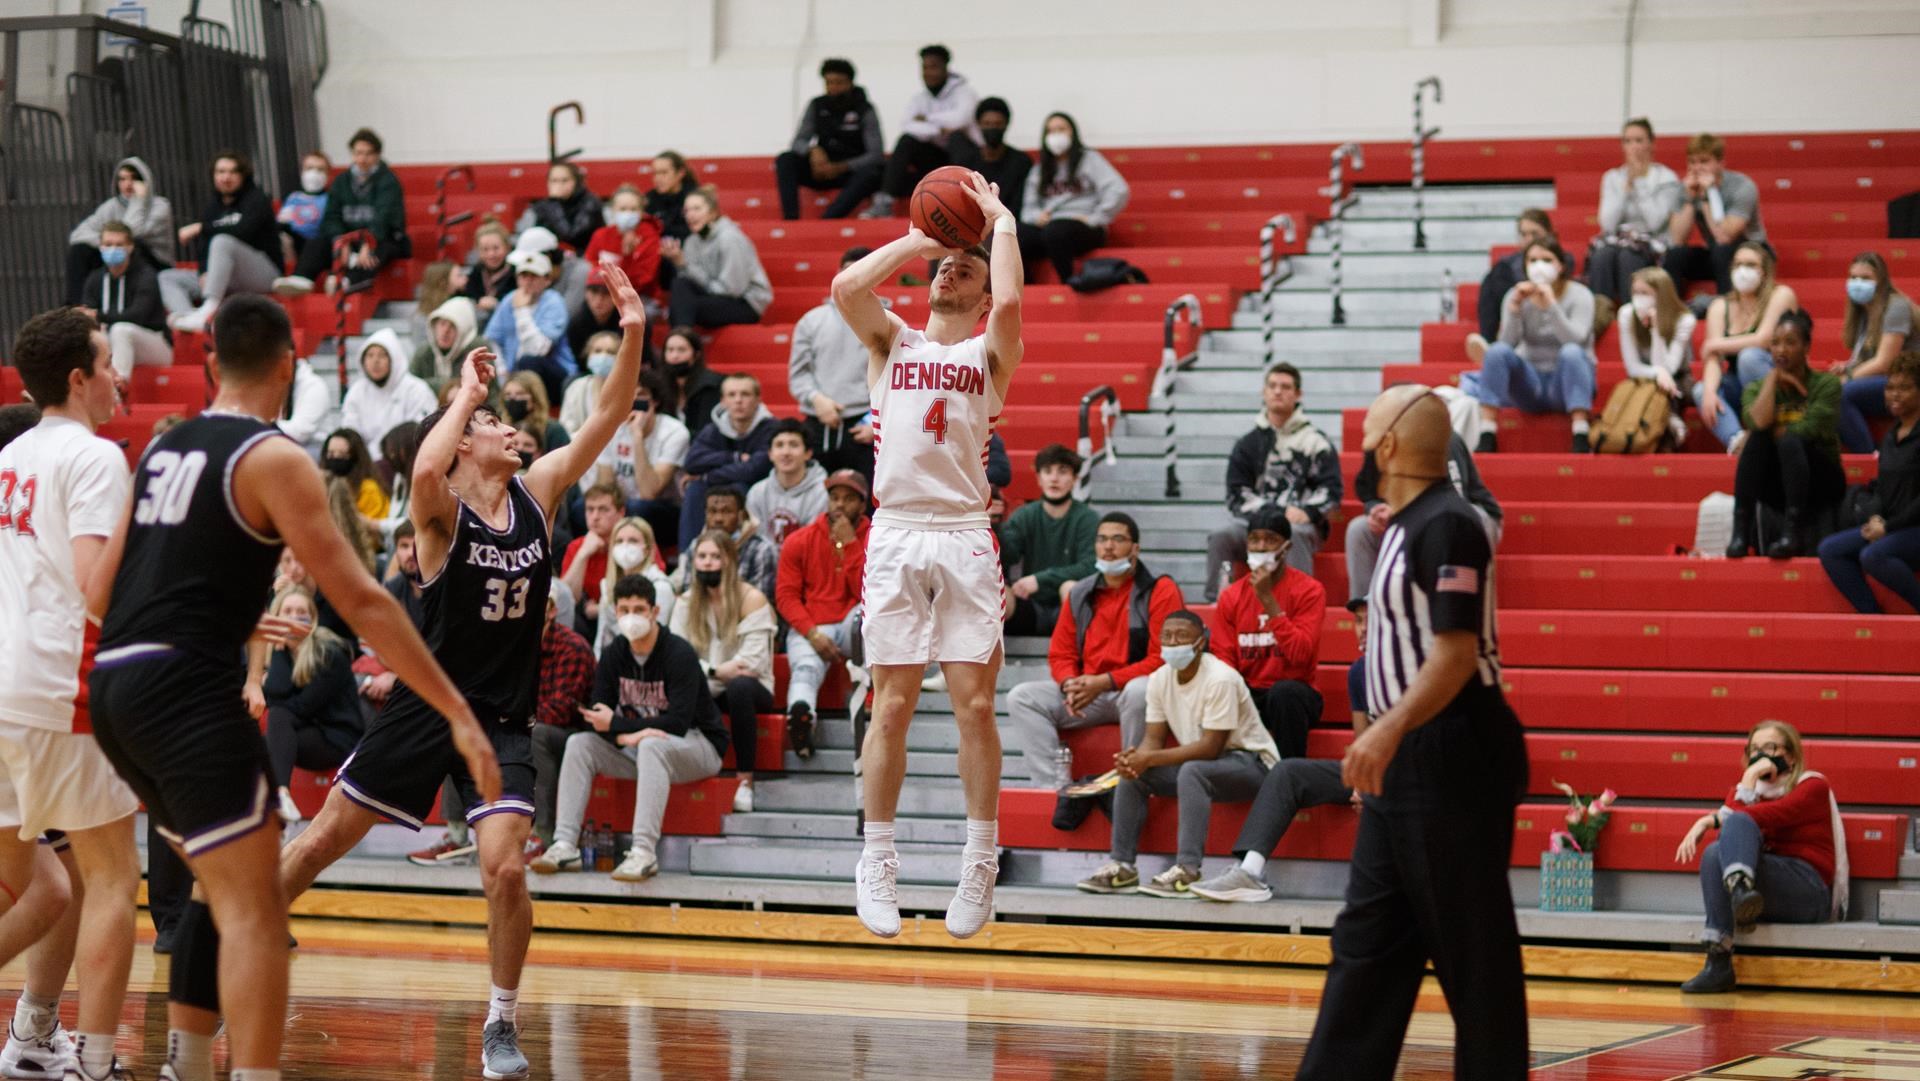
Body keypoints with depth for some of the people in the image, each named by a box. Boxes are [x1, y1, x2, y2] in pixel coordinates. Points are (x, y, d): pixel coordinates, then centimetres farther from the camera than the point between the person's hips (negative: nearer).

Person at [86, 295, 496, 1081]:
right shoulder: (271, 458, -6)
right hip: (189, 690, -8)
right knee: (253, 908, -10)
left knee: (223, 890, 21)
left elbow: (101, 594, 21)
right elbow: (360, 601, -11)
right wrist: (457, 713, -10)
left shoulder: (163, 449, 16)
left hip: (116, 687, 8)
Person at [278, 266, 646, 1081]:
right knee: (320, 842, 5)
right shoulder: (442, 510, -11)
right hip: (425, 704, -2)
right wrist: (466, 393, -23)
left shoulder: (537, 493, 2)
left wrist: (632, 339, -17)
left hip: (502, 719, 2)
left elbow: (604, 423, -5)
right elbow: (424, 469, -36)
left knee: (505, 870, -14)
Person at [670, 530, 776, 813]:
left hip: (748, 687, -3)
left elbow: (753, 662, -12)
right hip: (705, 691, 3)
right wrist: (715, 672, -19)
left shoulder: (751, 598, -4)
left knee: (739, 687, -40)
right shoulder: (687, 602, 8)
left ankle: (745, 780, -34)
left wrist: (712, 671, -13)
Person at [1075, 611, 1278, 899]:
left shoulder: (1219, 679, -23)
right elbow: (1154, 738, 0)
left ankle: (1187, 871, -37)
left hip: (1251, 763, -8)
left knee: (1191, 771, -36)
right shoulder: (1159, 679, -1)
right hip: (1200, 761, 8)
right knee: (1131, 772, -8)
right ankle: (1122, 865, -7)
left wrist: (1150, 758, -30)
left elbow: (1210, 747, -27)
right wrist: (1137, 759, -25)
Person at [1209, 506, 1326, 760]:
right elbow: (1223, 659, 6)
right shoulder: (1231, 596, 8)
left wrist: (1268, 599, -19)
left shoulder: (1308, 590, -4)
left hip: (1292, 696, -3)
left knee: (1284, 692, -37)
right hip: (1247, 696, 3)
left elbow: (1300, 654, -15)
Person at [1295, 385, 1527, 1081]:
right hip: (1407, 763, 10)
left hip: (1452, 760, -10)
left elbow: (1458, 652, -23)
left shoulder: (1446, 524, -15)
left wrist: (1390, 730, -33)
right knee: (1367, 943, 10)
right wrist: (1385, 739, 26)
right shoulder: (1407, 526, 14)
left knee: (1472, 949, -4)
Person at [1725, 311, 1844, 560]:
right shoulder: (1756, 389, 7)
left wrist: (1773, 431, -7)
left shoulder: (1826, 384, -1)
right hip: (1778, 489, 3)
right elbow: (1758, 422, -16)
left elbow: (1809, 430, -17)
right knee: (1757, 438, -25)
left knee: (1790, 442, -31)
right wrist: (1773, 378, -9)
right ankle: (1741, 531, -33)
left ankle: (1794, 532, -40)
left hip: (1820, 483, -3)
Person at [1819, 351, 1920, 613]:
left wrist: (1888, 527, -14)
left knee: (1873, 556, -33)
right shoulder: (1891, 436, 15)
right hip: (1890, 527, 9)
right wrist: (1877, 518, 1)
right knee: (1830, 550, -6)